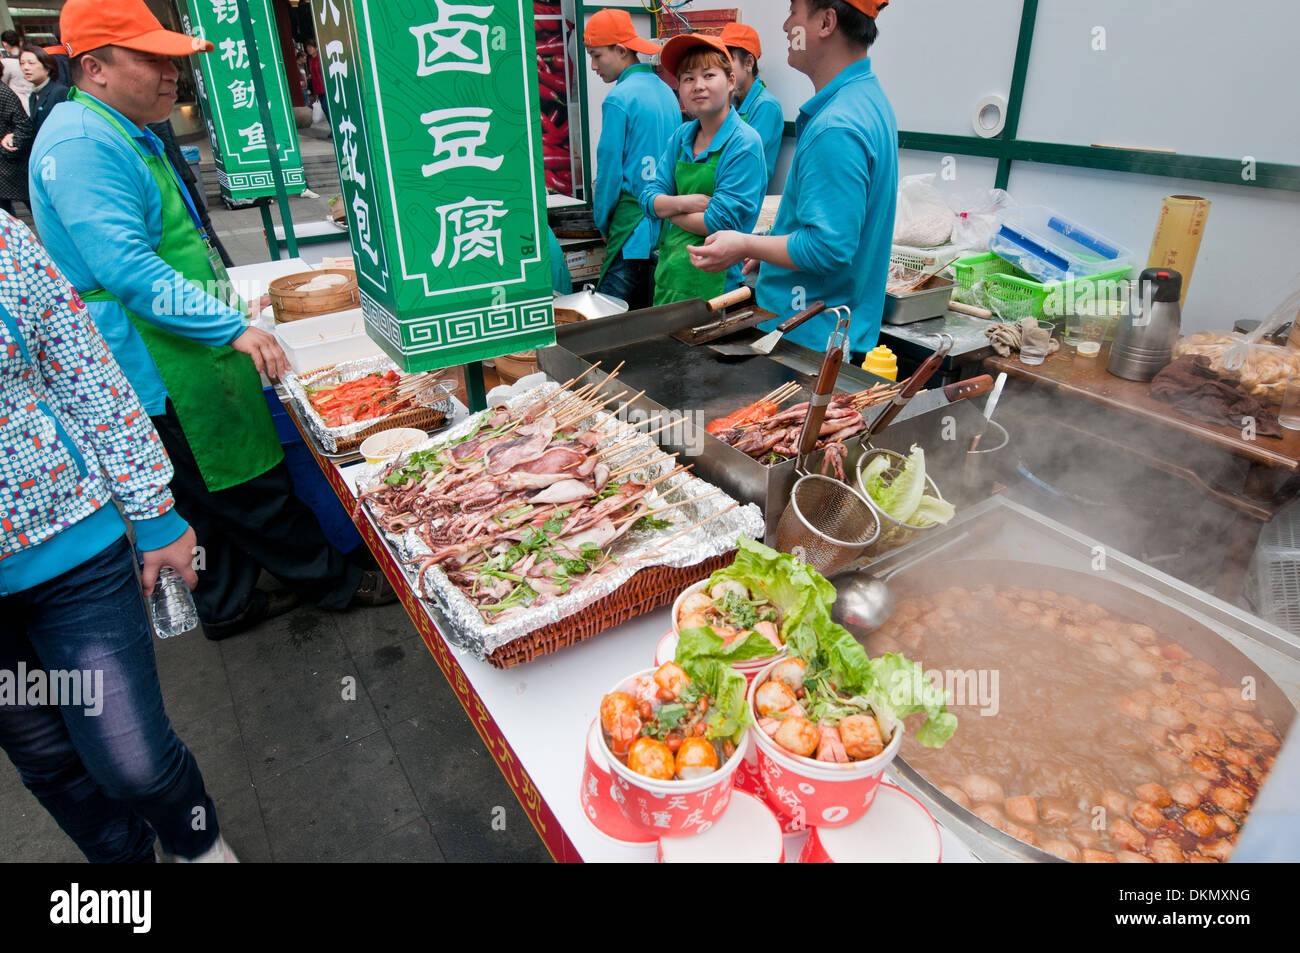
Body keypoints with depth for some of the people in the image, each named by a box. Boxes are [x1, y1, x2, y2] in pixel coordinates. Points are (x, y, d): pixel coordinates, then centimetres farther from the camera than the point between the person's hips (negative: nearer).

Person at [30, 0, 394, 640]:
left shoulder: (121, 134, 18)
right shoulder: (82, 144, -18)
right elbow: (127, 267, -28)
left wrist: (220, 304, 30)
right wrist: (232, 327, -30)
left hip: (180, 351, 11)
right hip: (159, 366, -11)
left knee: (211, 496, 18)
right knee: (249, 488, 2)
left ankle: (226, 606, 31)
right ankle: (333, 584, 16)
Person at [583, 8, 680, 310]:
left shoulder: (619, 98, -10)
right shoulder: (666, 91, 15)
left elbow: (610, 168, -8)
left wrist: (602, 222, 5)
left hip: (632, 225, -8)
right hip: (667, 224, 8)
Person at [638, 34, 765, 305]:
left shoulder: (744, 143, -12)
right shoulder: (682, 137, 8)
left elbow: (721, 222, -18)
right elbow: (649, 198, 6)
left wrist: (669, 209, -5)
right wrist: (684, 203, -14)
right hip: (670, 274, 6)